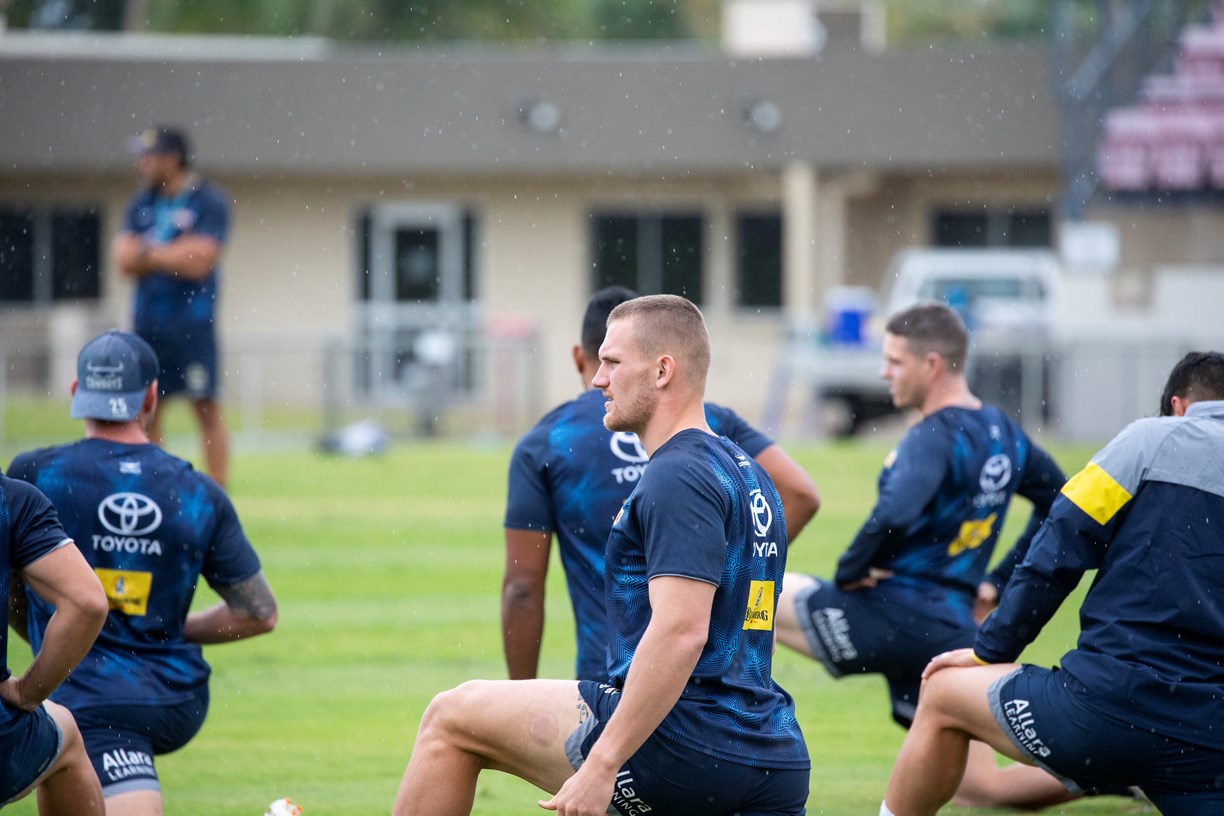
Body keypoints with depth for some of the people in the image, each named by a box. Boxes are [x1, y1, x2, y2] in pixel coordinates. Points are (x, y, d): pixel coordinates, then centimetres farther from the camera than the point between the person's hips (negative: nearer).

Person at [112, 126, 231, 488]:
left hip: (192, 321, -6)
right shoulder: (142, 204, 12)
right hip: (147, 322, 6)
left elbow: (199, 261, -16)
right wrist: (175, 254, -10)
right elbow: (124, 259, 3)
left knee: (207, 408, -6)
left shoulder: (209, 202, -6)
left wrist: (149, 252, -6)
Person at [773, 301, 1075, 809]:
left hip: (897, 615, -9)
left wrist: (850, 569, -17)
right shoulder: (1000, 431, 10)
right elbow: (1057, 499, 23)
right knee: (979, 790, 14)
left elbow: (893, 516, -34)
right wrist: (1002, 580, 20)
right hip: (955, 628, 9)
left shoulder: (935, 438, -17)